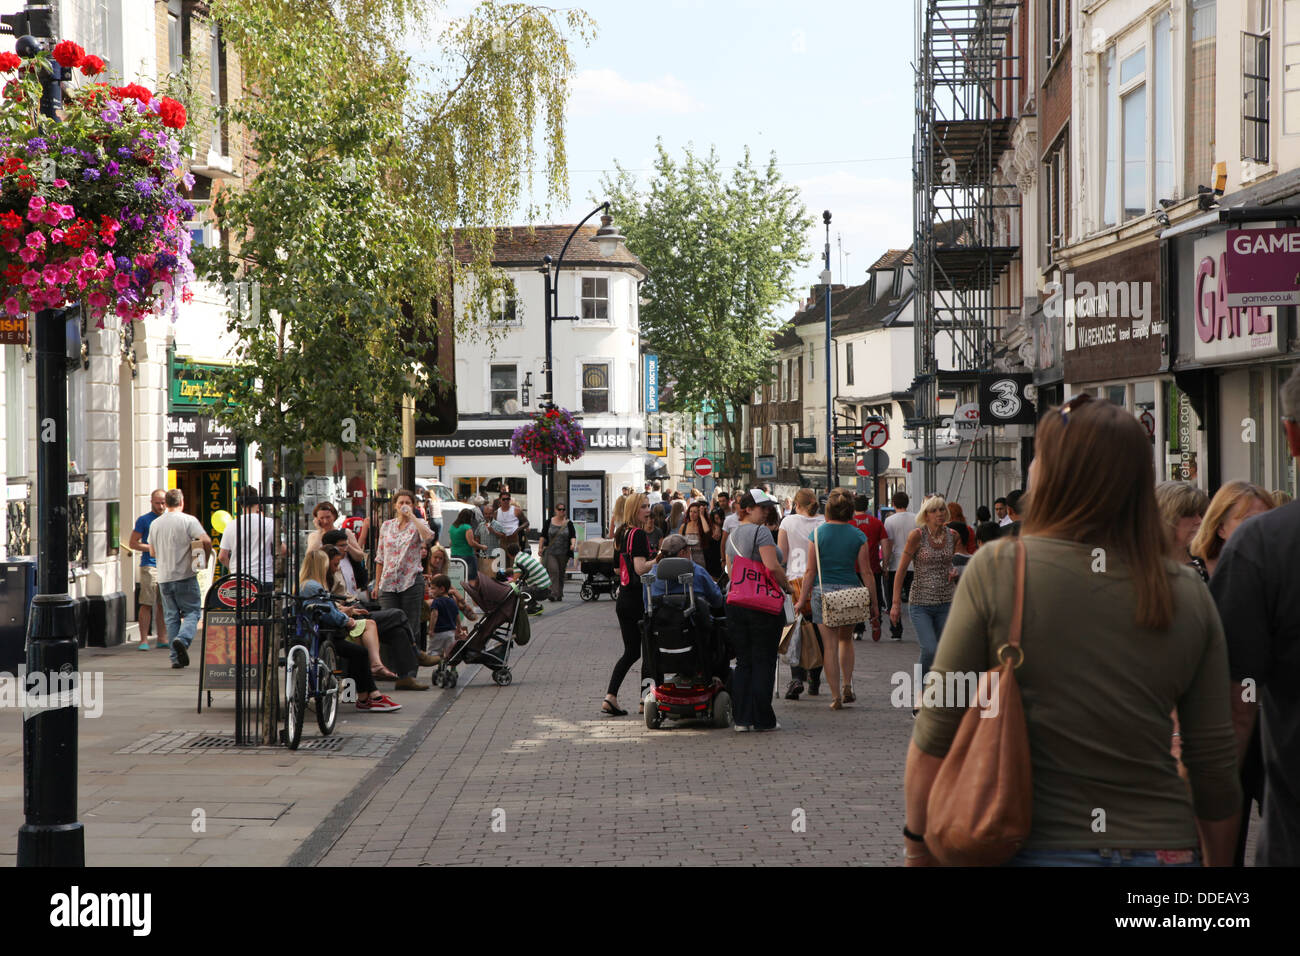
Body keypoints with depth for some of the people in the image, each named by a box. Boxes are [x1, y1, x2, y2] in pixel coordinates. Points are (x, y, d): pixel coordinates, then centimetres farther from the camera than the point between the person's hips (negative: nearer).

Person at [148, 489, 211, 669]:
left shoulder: (155, 524, 9)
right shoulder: (188, 520, -6)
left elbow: (152, 552, 17)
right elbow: (206, 541, -17)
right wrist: (205, 559, 0)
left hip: (164, 578, 4)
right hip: (185, 575, -4)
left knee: (171, 617, 8)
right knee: (192, 611, 3)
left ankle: (176, 657, 4)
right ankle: (183, 639, -24)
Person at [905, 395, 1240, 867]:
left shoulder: (997, 569, -9)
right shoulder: (1189, 597, -1)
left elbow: (936, 738, -7)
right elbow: (1216, 765, 2)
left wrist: (917, 844, 4)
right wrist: (1219, 862, 15)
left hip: (1038, 847, -3)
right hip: (1165, 846, 3)